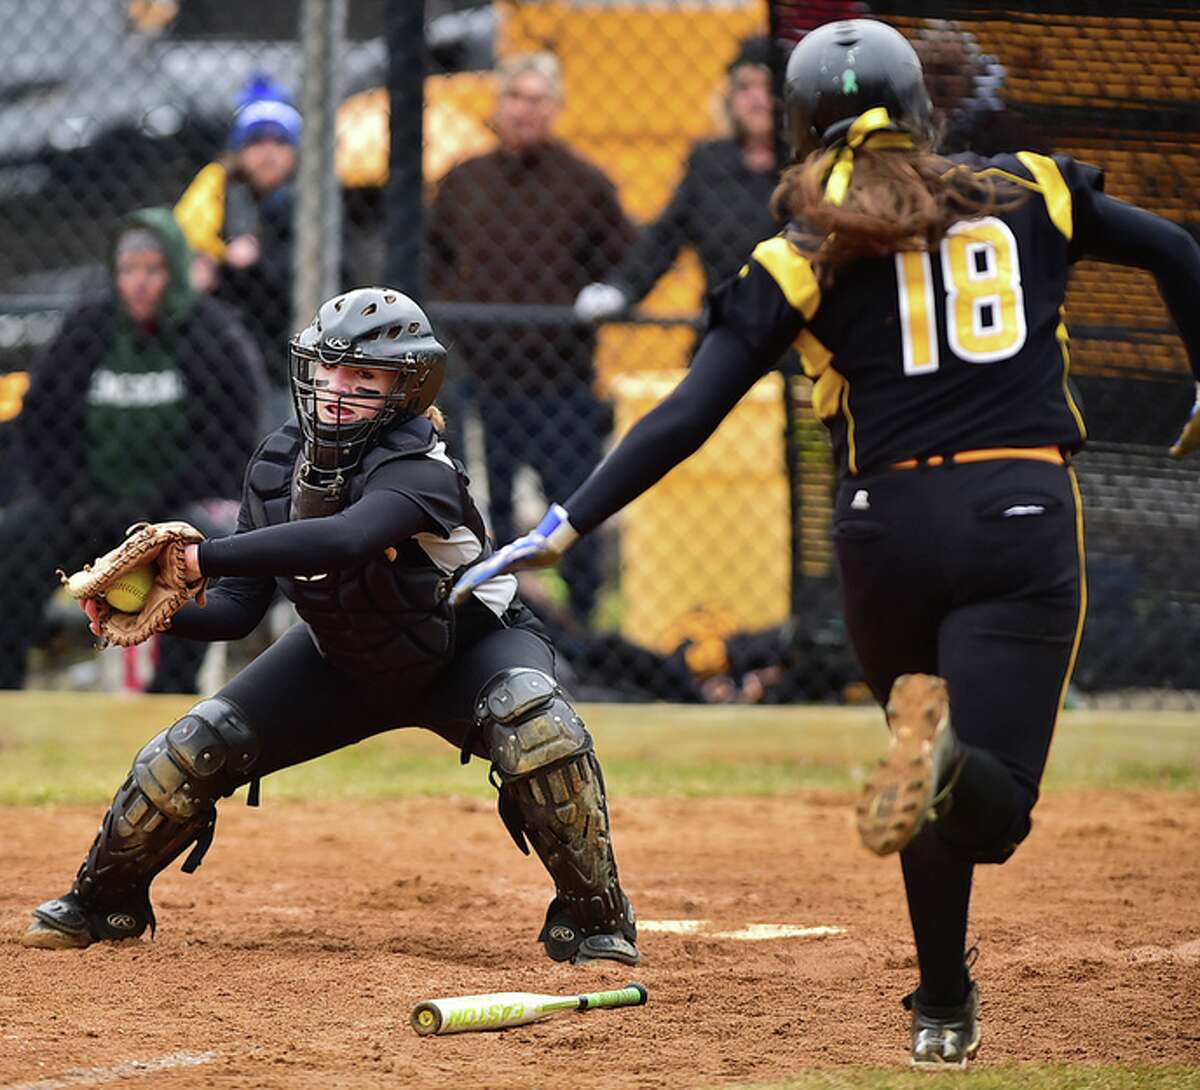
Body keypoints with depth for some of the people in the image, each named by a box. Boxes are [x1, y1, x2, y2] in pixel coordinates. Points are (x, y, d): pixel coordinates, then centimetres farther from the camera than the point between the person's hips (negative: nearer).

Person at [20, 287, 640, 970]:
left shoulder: (419, 470, -35)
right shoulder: (280, 464, -15)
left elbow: (344, 540, -56)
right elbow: (239, 609, -15)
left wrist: (200, 557, -58)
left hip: (471, 646, -5)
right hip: (345, 657, 5)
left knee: (533, 727, -36)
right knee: (199, 747, -6)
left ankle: (594, 919, -18)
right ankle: (105, 901, 20)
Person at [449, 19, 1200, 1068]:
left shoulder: (801, 259, 4)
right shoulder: (1027, 194, 10)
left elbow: (689, 413, -4)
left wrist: (568, 526, -4)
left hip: (887, 527, 1)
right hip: (1023, 519, -1)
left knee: (949, 804, 24)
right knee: (988, 807, -8)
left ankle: (944, 1009, 23)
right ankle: (945, 759, -42)